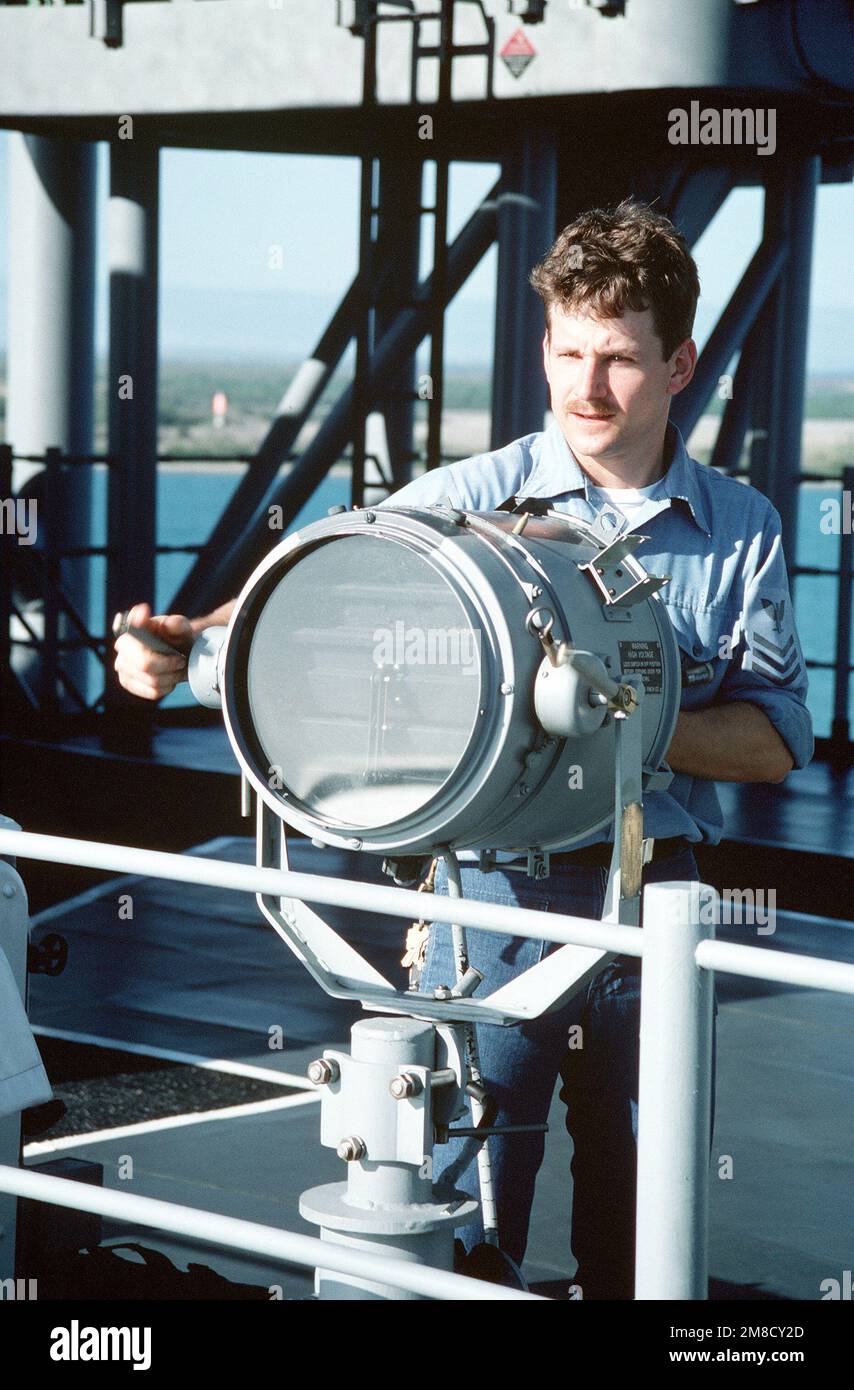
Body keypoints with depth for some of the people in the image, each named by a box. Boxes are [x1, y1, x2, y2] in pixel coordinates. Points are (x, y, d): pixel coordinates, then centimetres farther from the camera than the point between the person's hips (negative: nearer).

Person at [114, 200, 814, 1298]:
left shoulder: (742, 531, 4)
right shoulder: (472, 496, -1)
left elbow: (776, 742, 2)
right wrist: (189, 642, -30)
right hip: (497, 893, -2)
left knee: (642, 1211, 13)